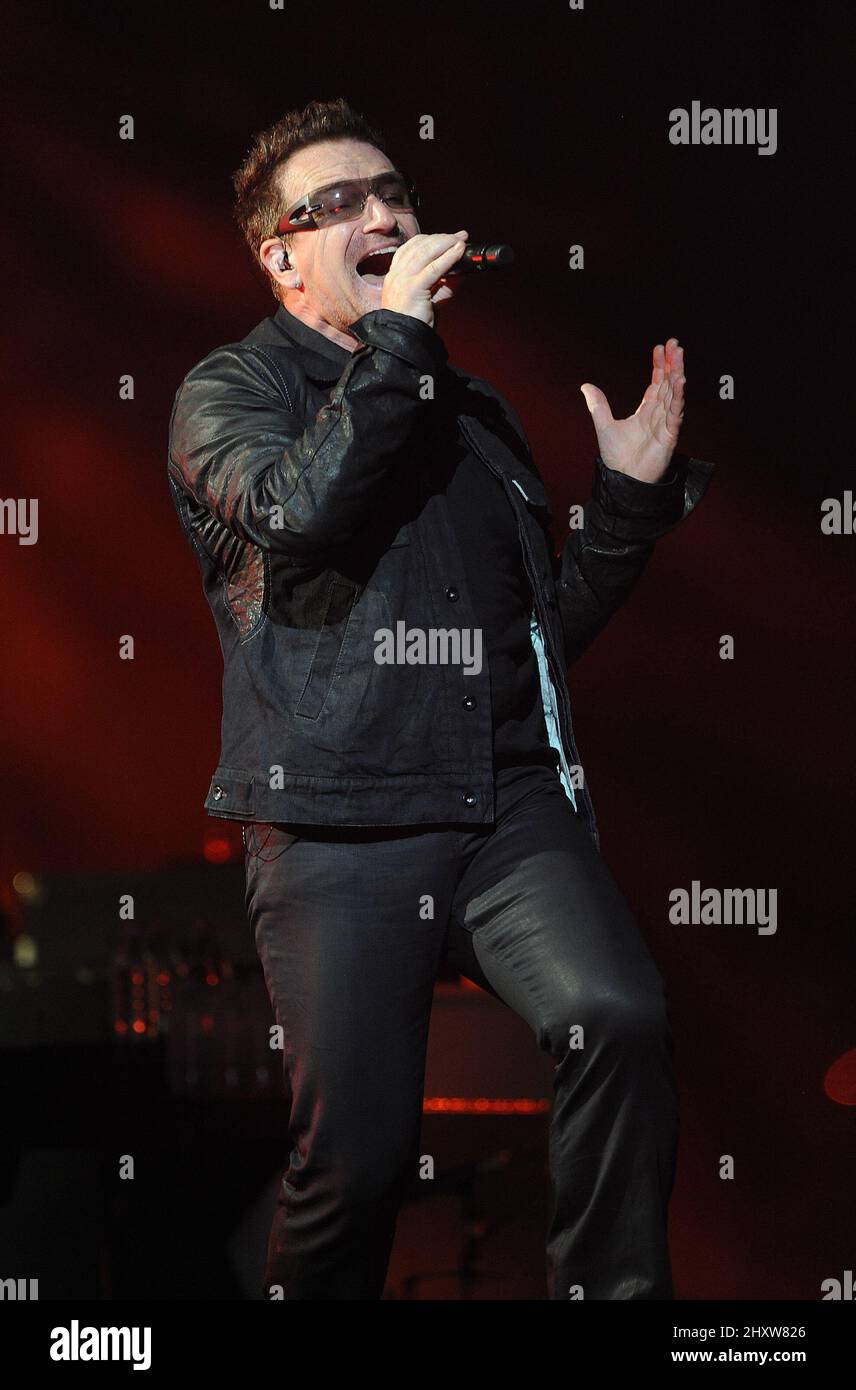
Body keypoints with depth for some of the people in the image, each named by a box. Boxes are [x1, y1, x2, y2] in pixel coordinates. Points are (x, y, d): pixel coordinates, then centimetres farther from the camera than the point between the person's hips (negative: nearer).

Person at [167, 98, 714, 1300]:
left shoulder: (476, 411, 24)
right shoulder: (232, 390, 9)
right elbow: (295, 511, -16)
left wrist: (630, 495, 15)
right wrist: (397, 334, -10)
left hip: (511, 803, 4)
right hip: (339, 828, -4)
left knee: (619, 1019, -24)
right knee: (357, 1153, -6)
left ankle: (614, 1292, -13)